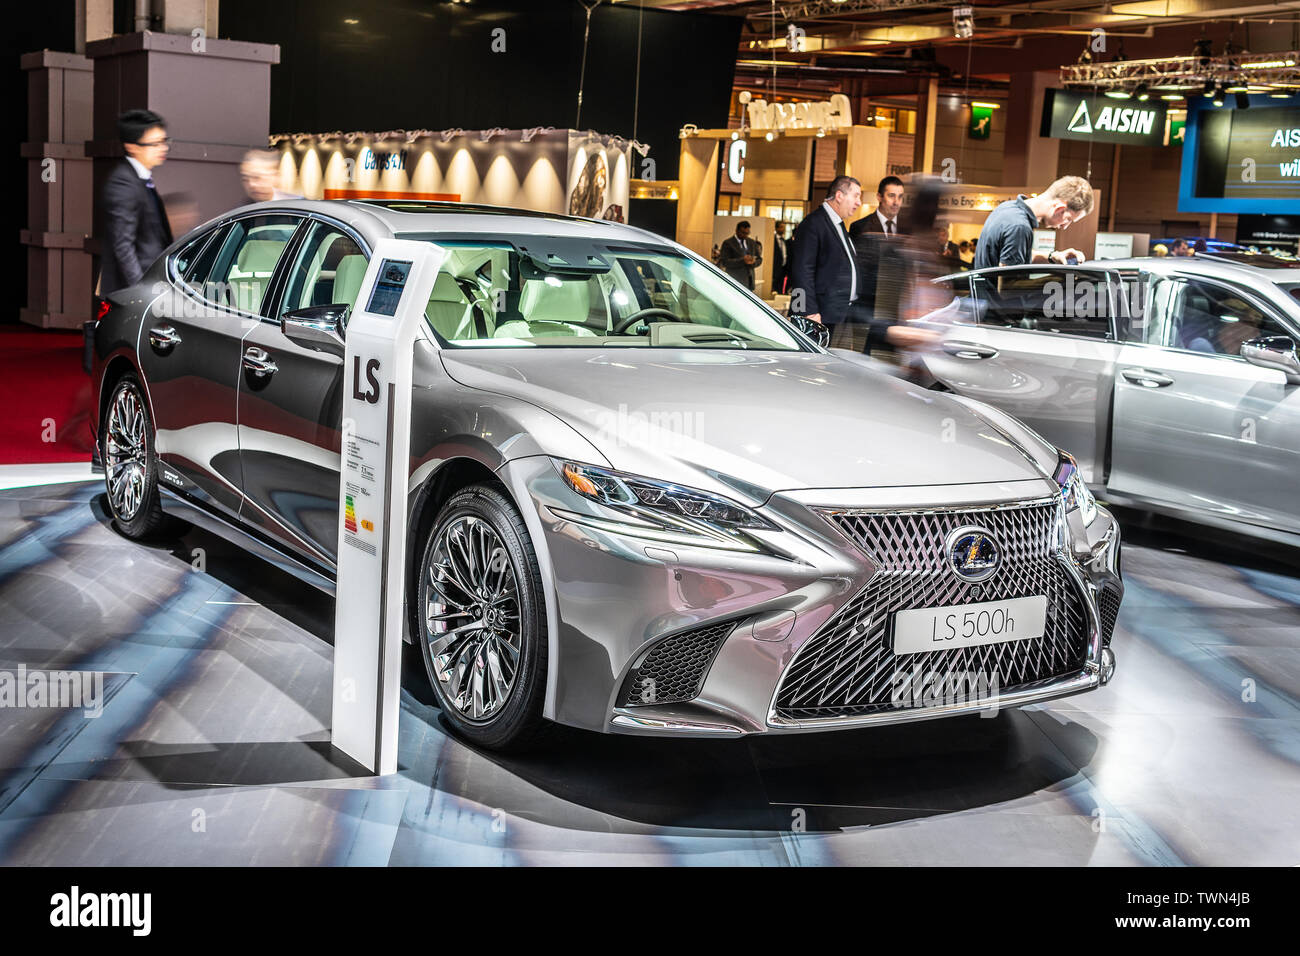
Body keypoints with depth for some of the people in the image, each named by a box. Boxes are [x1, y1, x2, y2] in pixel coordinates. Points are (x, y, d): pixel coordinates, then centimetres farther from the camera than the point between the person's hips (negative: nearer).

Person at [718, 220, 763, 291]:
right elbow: (724, 262, -11)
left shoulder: (752, 243, 15)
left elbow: (759, 259, 18)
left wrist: (753, 263, -8)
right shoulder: (727, 243, -2)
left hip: (749, 281, 6)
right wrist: (742, 260, -22)